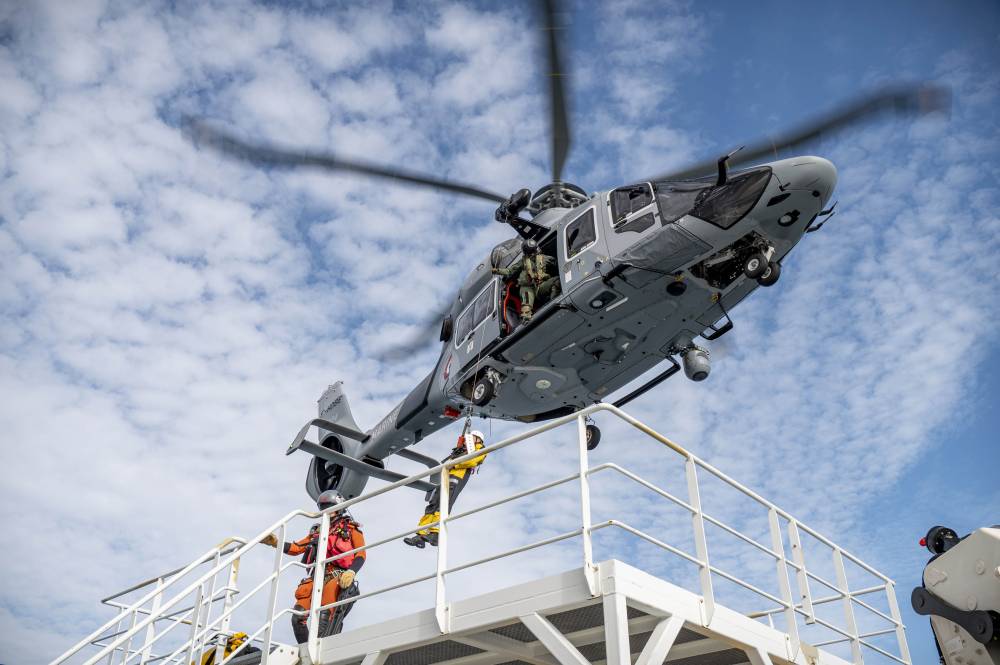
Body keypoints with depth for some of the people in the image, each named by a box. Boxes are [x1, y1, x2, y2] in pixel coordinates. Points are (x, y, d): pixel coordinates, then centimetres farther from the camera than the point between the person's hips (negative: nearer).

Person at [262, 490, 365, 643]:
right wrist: (276, 543, 3)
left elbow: (361, 554, 1)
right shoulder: (318, 531, 28)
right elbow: (296, 548, 20)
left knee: (325, 620, -24)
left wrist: (351, 572, -18)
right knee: (297, 618, -9)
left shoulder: (351, 528, 13)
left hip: (338, 577, -5)